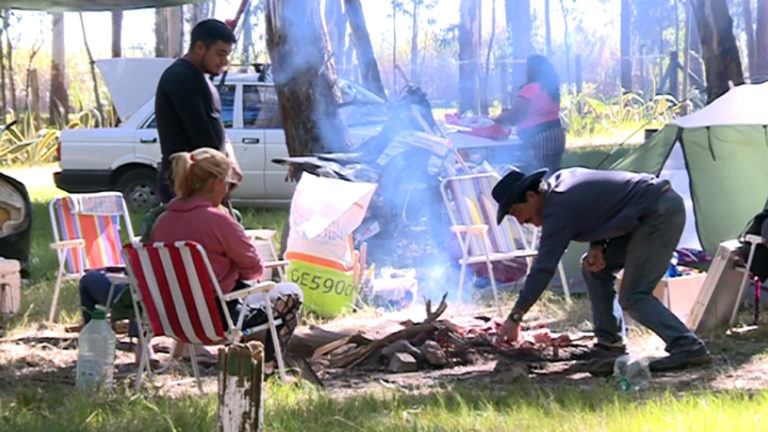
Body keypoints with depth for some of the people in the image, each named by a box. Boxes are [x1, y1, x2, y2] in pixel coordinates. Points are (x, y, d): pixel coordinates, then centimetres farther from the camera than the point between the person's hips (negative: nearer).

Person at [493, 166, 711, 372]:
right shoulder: (560, 179, 10)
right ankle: (611, 342, 15)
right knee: (595, 268, 12)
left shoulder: (559, 208, -17)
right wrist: (597, 247, 0)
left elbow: (543, 268, -18)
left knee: (632, 296, -14)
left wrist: (515, 317, -15)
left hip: (663, 212, -11)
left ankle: (687, 347, -24)